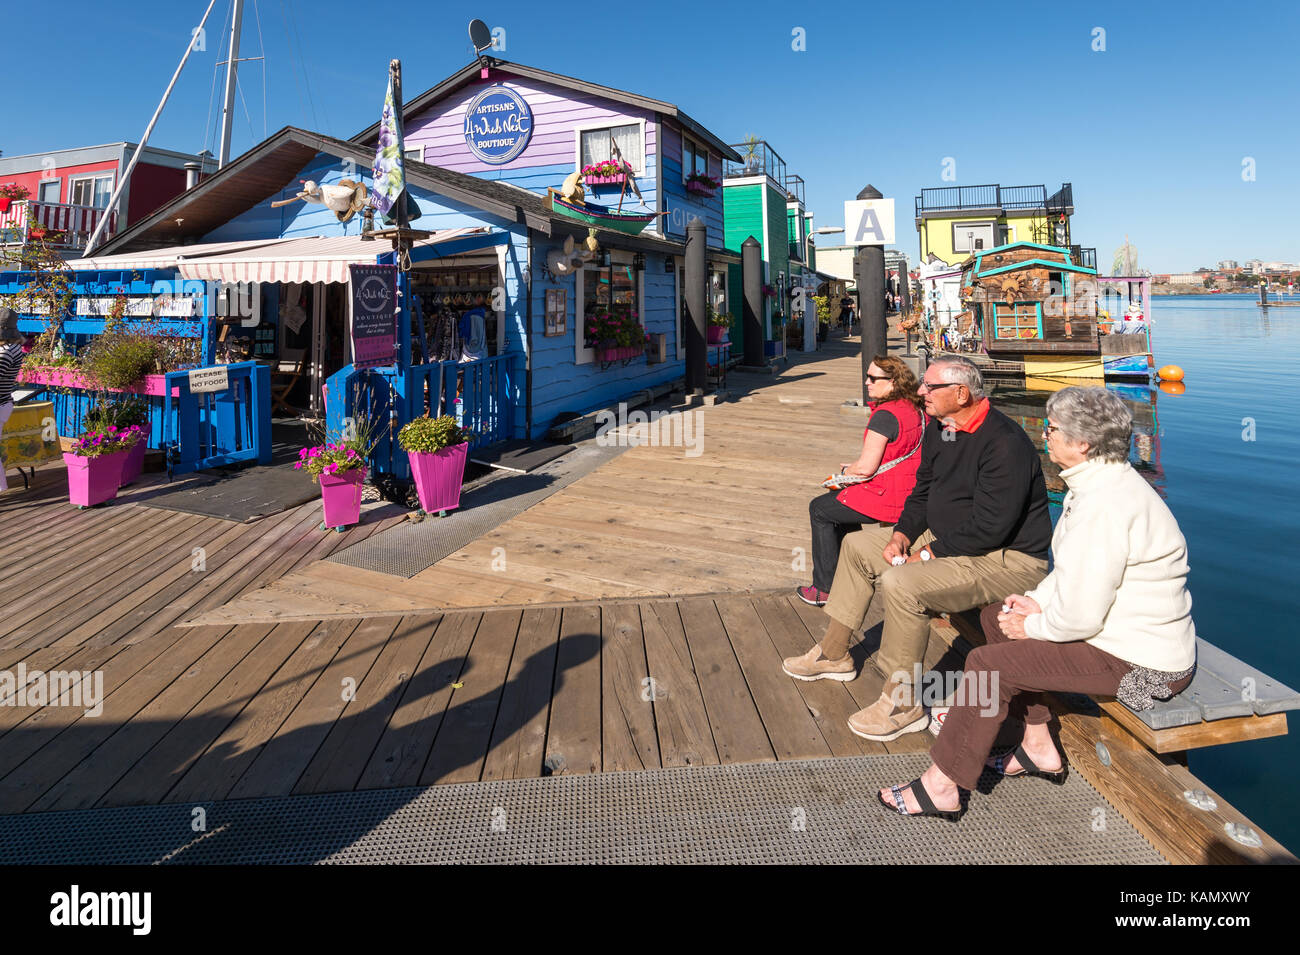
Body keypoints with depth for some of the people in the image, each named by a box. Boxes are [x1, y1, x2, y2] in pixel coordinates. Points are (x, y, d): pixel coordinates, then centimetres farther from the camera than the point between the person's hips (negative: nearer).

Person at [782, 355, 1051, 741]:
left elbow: (990, 527, -29)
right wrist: (901, 534, -2)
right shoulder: (939, 429, 5)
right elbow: (923, 492, 15)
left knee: (901, 583, -32)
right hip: (944, 539, 11)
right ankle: (834, 653, 22)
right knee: (857, 544, 12)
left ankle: (903, 705, -15)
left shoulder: (1004, 443, -26)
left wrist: (928, 554, -21)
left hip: (1006, 560, -10)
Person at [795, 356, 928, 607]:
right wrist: (855, 468, 13)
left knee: (819, 509, 11)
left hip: (886, 499, -10)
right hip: (911, 496, 10)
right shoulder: (916, 410, 7)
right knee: (842, 500, 31)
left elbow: (866, 468, -23)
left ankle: (824, 589, 16)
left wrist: (847, 471, 0)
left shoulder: (884, 415, -22)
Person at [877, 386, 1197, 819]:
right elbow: (1072, 572, 18)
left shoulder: (1105, 506, -27)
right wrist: (1035, 602, 3)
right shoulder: (1098, 483, 7)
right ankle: (1039, 746, 21)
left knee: (989, 662, -15)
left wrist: (1032, 626, -9)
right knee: (996, 616, 15)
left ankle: (943, 786, -1)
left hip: (1143, 666, -11)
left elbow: (1080, 617, -27)